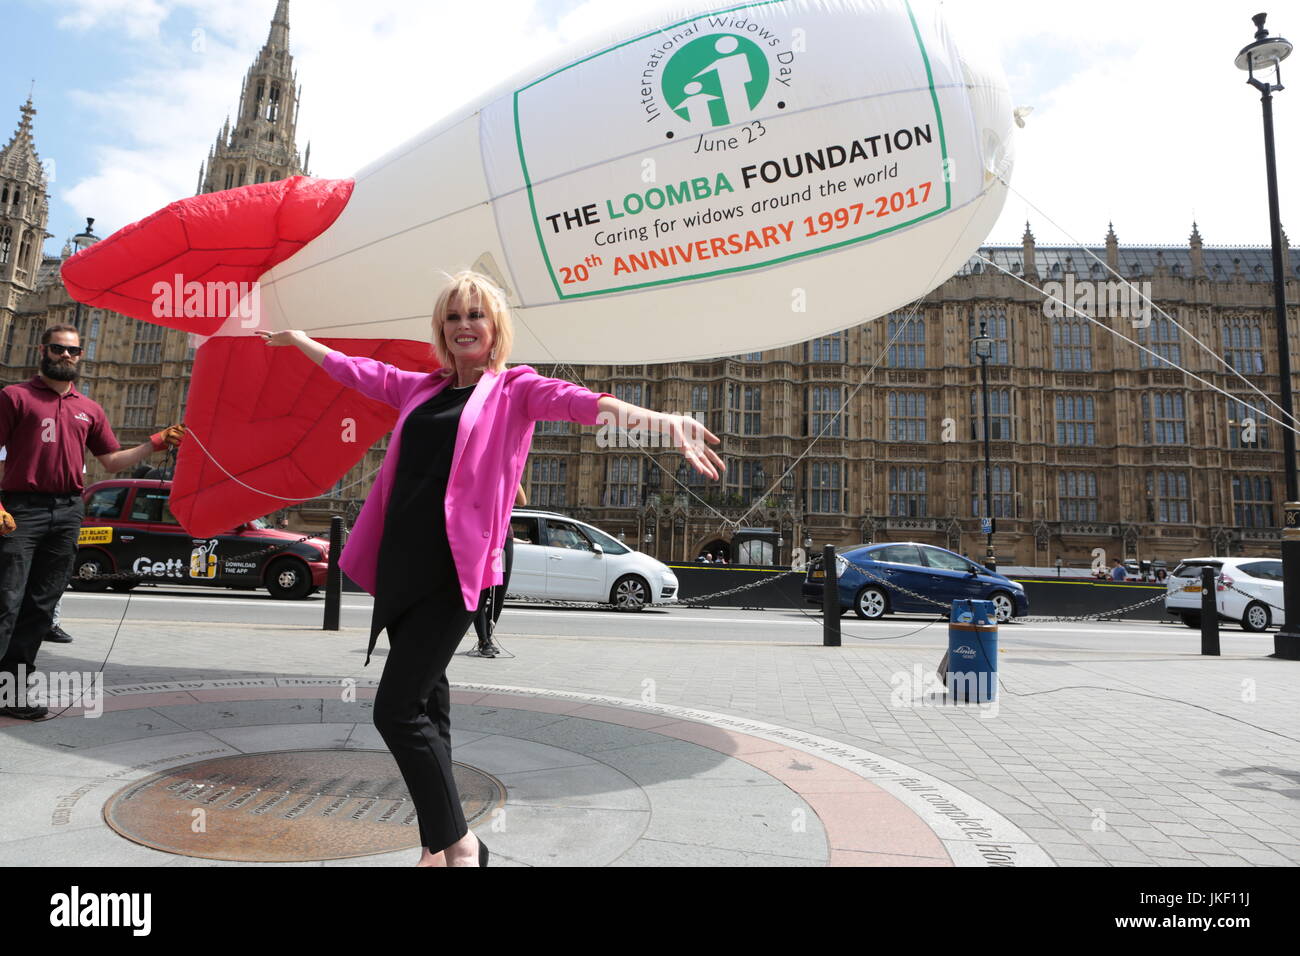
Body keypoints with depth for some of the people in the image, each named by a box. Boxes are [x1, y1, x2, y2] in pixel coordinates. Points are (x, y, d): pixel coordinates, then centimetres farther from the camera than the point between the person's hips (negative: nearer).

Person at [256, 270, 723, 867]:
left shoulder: (514, 387, 1)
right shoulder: (421, 388, 17)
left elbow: (567, 397, -18)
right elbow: (359, 372, 32)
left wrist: (649, 418, -37)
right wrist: (297, 340, 47)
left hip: (453, 570, -6)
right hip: (399, 564, 6)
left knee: (398, 709, -9)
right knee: (425, 707, 11)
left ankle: (459, 843, 10)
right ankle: (438, 849, 25)